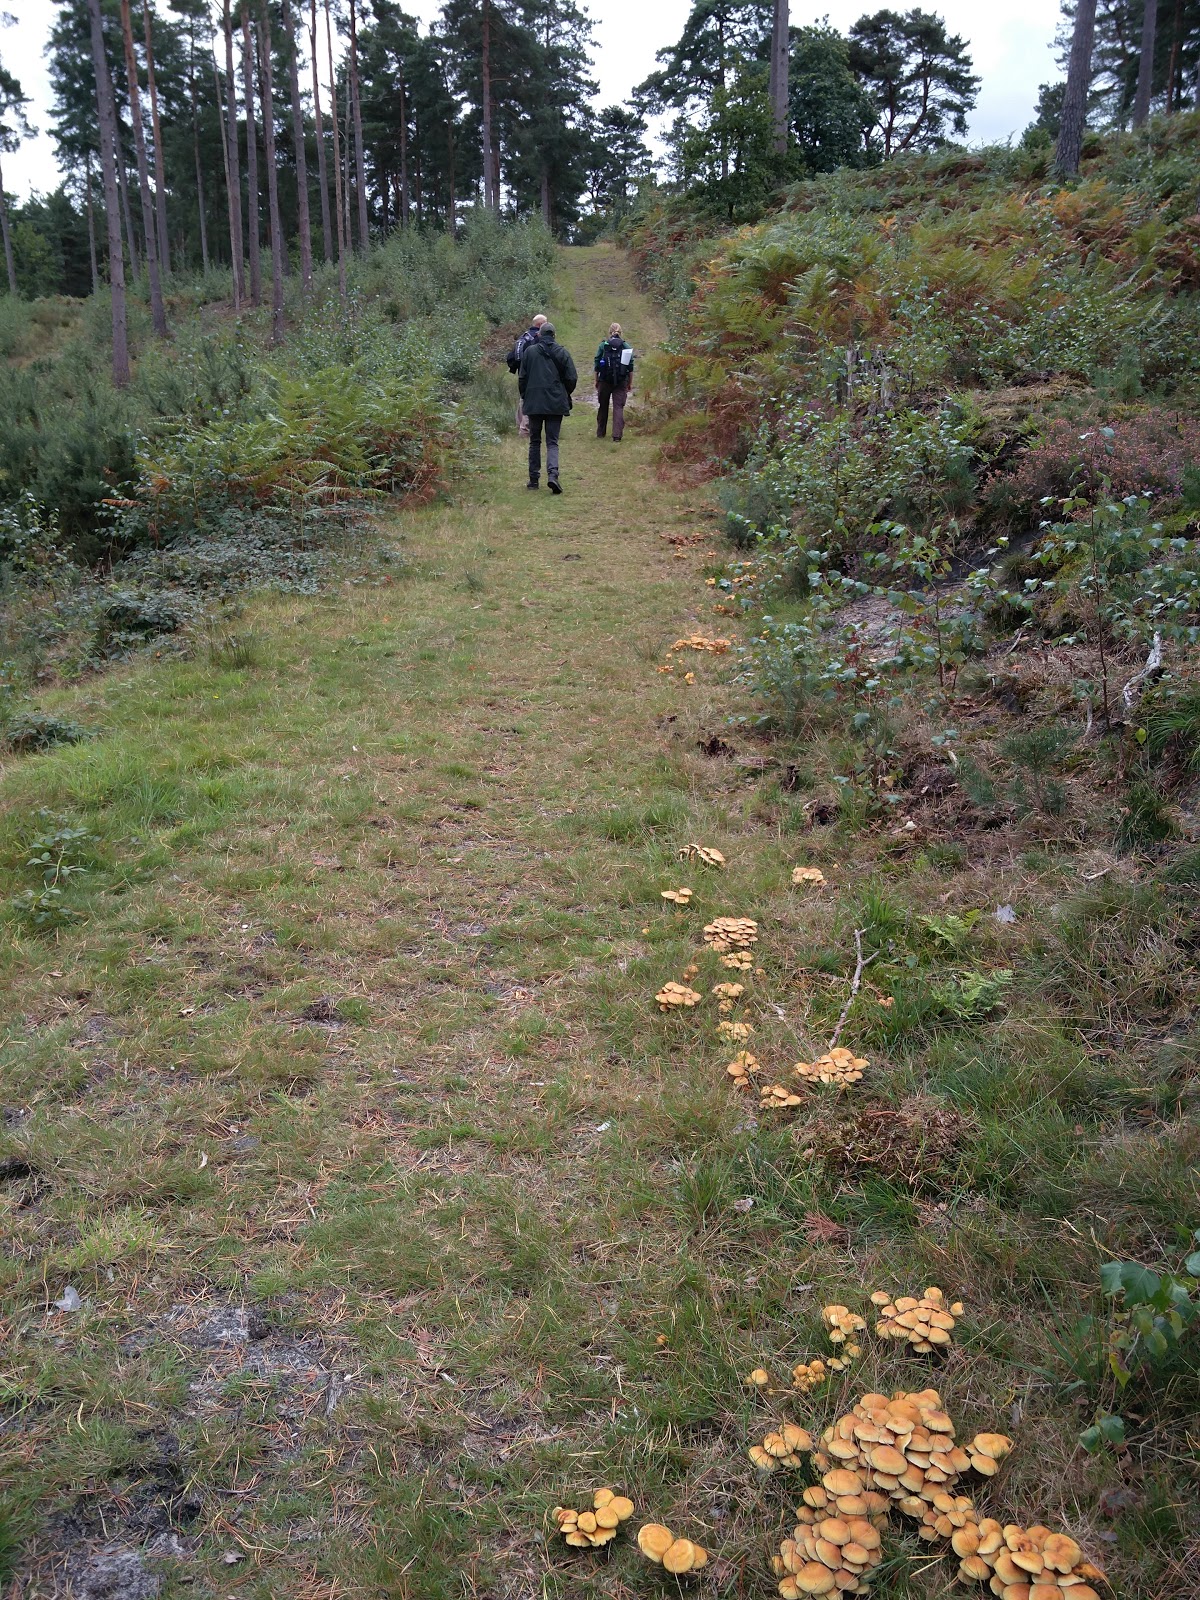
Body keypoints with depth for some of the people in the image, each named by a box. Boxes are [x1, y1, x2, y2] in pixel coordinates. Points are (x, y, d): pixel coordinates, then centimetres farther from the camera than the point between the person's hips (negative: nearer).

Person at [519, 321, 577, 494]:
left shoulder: (529, 351, -1)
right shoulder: (562, 353, 0)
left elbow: (522, 377, 1)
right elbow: (572, 378, 0)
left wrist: (524, 396, 14)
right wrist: (565, 395, 18)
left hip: (534, 402, 0)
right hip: (555, 403, 0)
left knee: (534, 441, 11)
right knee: (552, 442, 2)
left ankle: (534, 479, 12)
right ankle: (552, 474, -20)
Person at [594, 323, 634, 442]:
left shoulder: (603, 345, -1)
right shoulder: (627, 347, 1)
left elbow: (597, 364, 1)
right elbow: (630, 367, 1)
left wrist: (596, 380, 10)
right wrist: (630, 383, 8)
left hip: (605, 380, 0)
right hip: (621, 382, 0)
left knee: (603, 406, 16)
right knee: (618, 407, 1)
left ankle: (600, 433, 26)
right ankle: (617, 436, -9)